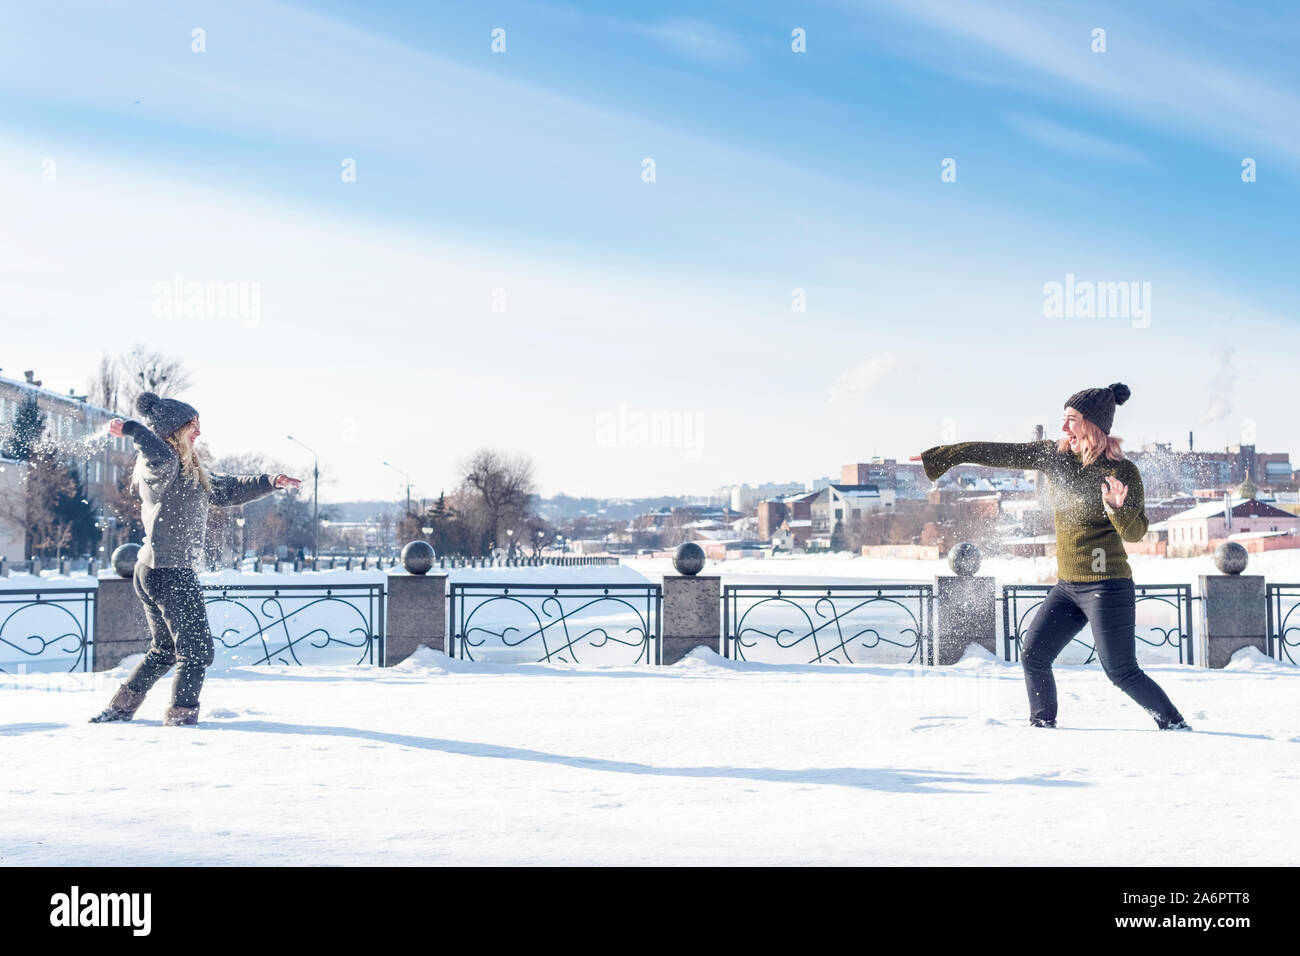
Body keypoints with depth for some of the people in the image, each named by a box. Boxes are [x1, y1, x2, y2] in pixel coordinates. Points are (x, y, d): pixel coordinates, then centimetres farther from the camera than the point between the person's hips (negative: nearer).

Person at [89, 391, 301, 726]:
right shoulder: (160, 466, -13)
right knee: (197, 650, -2)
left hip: (151, 572, 10)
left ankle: (119, 708, 28)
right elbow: (162, 457, -39)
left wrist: (270, 483, 19)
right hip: (171, 573, -10)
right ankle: (181, 715, 1)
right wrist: (132, 430, -26)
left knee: (164, 649, 22)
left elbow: (226, 490, 24)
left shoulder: (189, 472, 17)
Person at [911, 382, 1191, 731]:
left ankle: (1174, 723, 14)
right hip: (1067, 584, 6)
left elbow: (1136, 533, -11)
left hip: (1106, 585, -6)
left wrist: (1118, 508, -32)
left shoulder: (1122, 472, -12)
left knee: (1122, 673, -4)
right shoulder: (1053, 454, 3)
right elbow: (999, 453, 5)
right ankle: (1042, 723, 23)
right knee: (1033, 655, 7)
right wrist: (940, 455, 7)